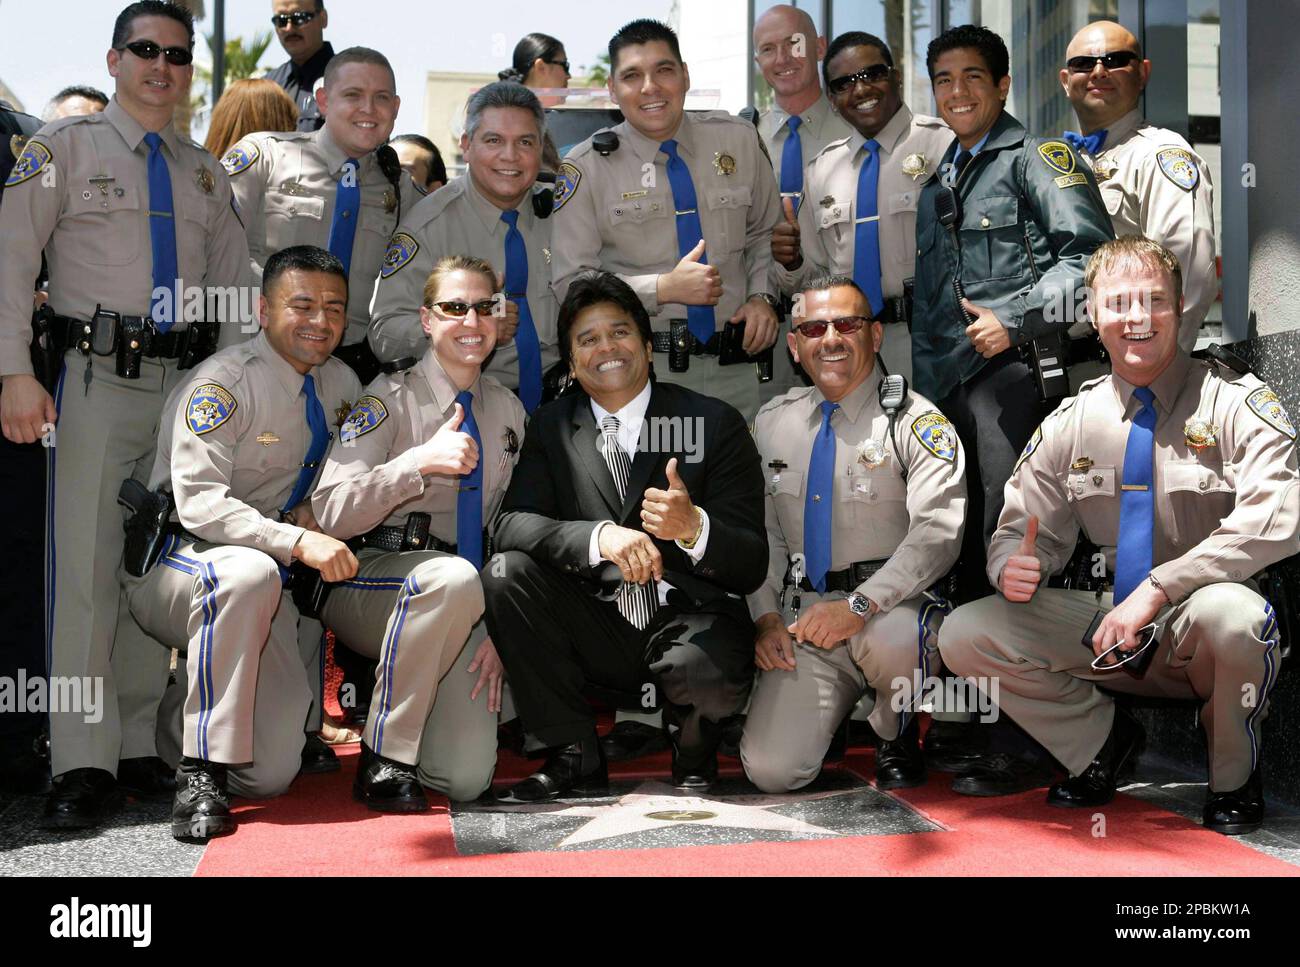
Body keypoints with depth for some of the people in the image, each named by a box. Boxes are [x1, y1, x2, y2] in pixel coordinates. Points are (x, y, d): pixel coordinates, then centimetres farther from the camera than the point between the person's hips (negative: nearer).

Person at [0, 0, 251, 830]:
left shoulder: (206, 172, 17)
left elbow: (236, 287, 18)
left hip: (188, 383, 4)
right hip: (98, 379, -4)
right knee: (85, 565, -7)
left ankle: (138, 746, 16)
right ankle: (84, 766, -2)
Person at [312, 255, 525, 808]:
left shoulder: (508, 411, 12)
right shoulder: (391, 398, -3)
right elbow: (330, 514, -14)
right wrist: (420, 461, -27)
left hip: (462, 607, 4)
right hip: (368, 580, -3)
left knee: (465, 779, -15)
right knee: (454, 576, -40)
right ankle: (383, 755, -20)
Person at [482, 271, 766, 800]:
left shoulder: (715, 423, -3)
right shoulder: (551, 427, 6)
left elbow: (752, 566, -8)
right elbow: (510, 525, -10)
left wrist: (693, 527, -30)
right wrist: (601, 536, -28)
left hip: (688, 622, -3)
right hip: (598, 632, 3)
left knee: (704, 672, -35)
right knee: (505, 573, -19)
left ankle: (694, 755, 5)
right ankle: (575, 756, -4)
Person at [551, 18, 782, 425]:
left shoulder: (738, 140, 5)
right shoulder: (587, 167, -5)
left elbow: (766, 234, 17)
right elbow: (570, 283, -8)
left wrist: (763, 296, -2)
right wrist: (664, 289, -18)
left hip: (734, 371, 3)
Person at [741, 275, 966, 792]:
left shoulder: (915, 422, -6)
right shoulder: (772, 423, 10)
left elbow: (937, 532, -17)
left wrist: (859, 605, -27)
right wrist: (766, 616, 0)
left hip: (894, 608, -3)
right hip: (804, 613, 3)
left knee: (890, 638, -40)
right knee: (772, 769, -15)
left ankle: (896, 736, -4)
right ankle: (830, 712, 21)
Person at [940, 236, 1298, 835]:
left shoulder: (1236, 404, -9)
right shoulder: (1069, 425, 4)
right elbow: (1023, 531, 8)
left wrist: (1158, 589, -29)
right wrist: (1013, 565, -18)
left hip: (1201, 633, -4)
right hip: (1107, 628, 4)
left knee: (1229, 612, -40)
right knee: (965, 636, -14)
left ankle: (1233, 778, -6)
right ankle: (1102, 741, 11)